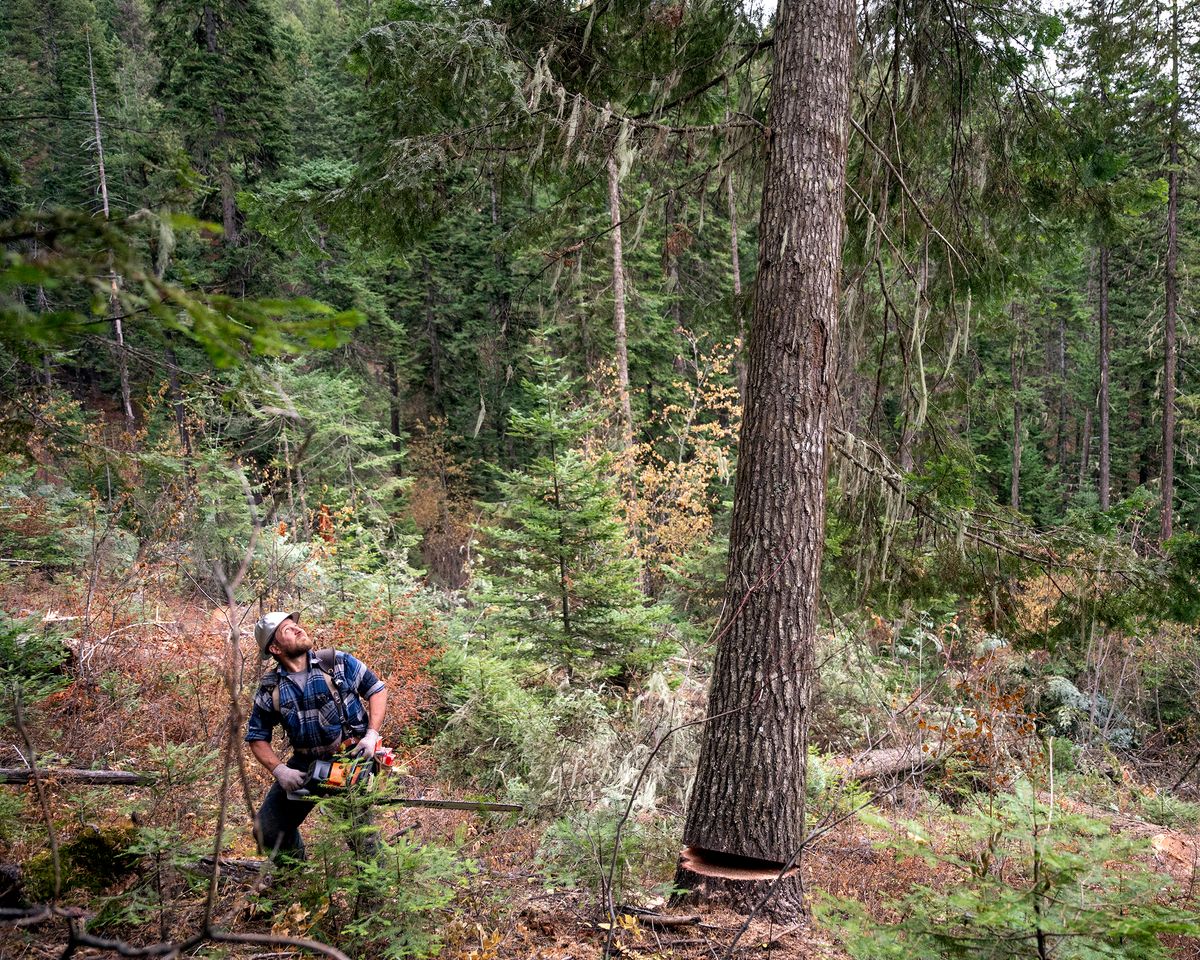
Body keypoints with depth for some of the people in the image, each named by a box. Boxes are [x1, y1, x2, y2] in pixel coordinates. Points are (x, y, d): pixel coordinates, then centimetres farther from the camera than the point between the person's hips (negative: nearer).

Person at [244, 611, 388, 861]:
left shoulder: (338, 663, -5)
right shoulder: (270, 689, 0)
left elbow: (377, 690, 3)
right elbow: (257, 738, 9)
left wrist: (372, 734, -8)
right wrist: (279, 771, -7)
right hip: (304, 763, 3)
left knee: (360, 828, -16)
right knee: (267, 831, 4)